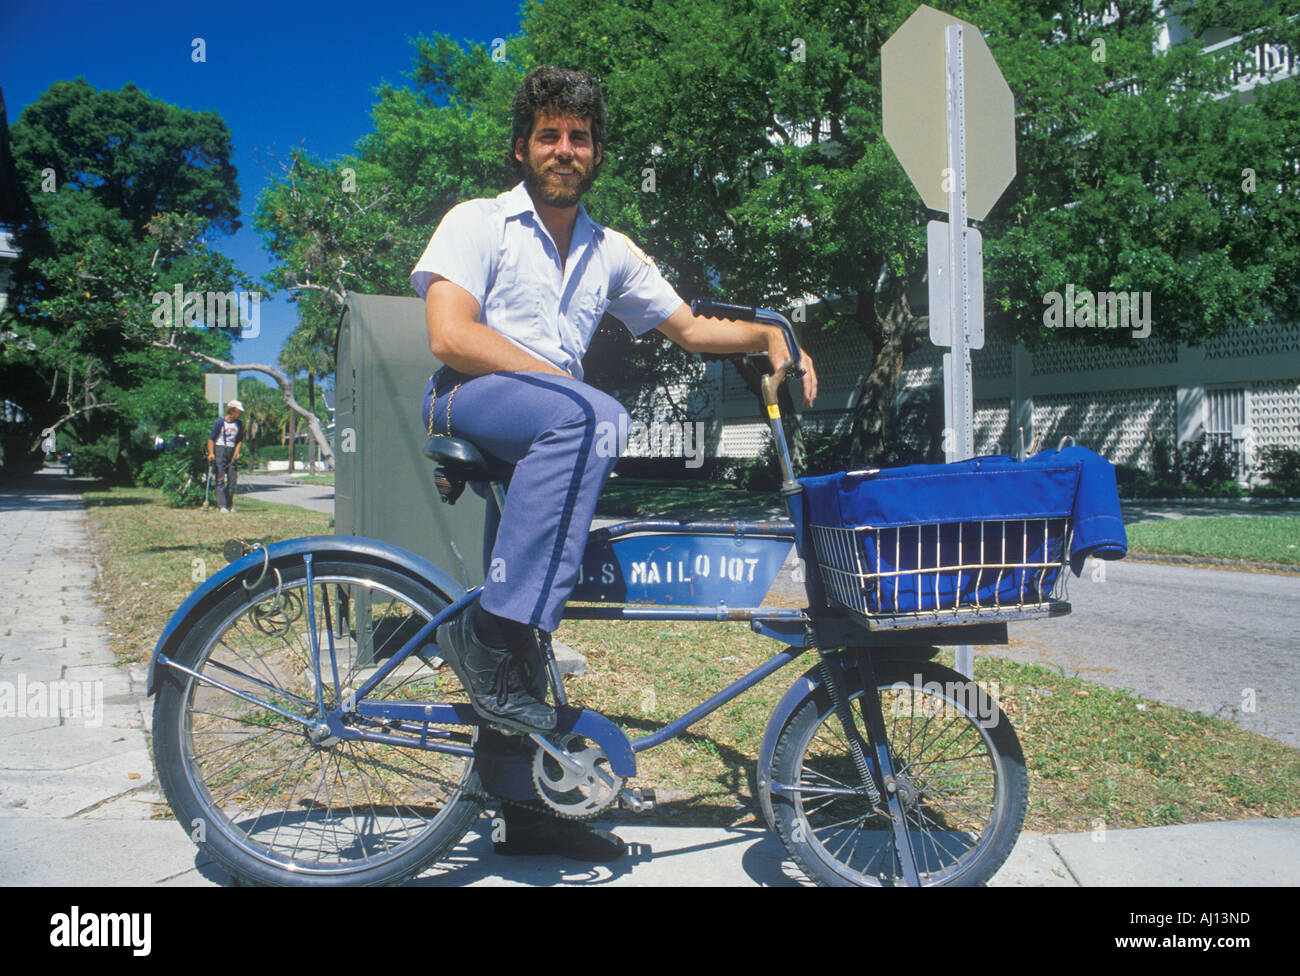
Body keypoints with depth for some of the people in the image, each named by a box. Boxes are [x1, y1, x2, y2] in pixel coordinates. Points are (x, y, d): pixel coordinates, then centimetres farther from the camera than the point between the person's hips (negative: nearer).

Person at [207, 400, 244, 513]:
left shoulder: (239, 424, 10)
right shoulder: (220, 423, -5)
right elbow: (211, 439, -4)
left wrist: (236, 452, 1)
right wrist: (211, 453, -14)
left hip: (232, 452, 5)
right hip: (220, 450, -5)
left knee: (232, 480, 2)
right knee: (221, 480, -8)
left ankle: (228, 506, 8)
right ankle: (221, 506, -12)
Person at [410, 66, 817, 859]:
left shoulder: (611, 252, 23)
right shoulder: (477, 223, 7)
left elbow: (690, 327, 27)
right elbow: (451, 337, -7)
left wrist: (769, 334, 9)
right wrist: (560, 378, -13)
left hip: (557, 429, 5)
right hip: (467, 403, -5)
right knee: (588, 414, -35)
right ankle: (494, 631, -32)